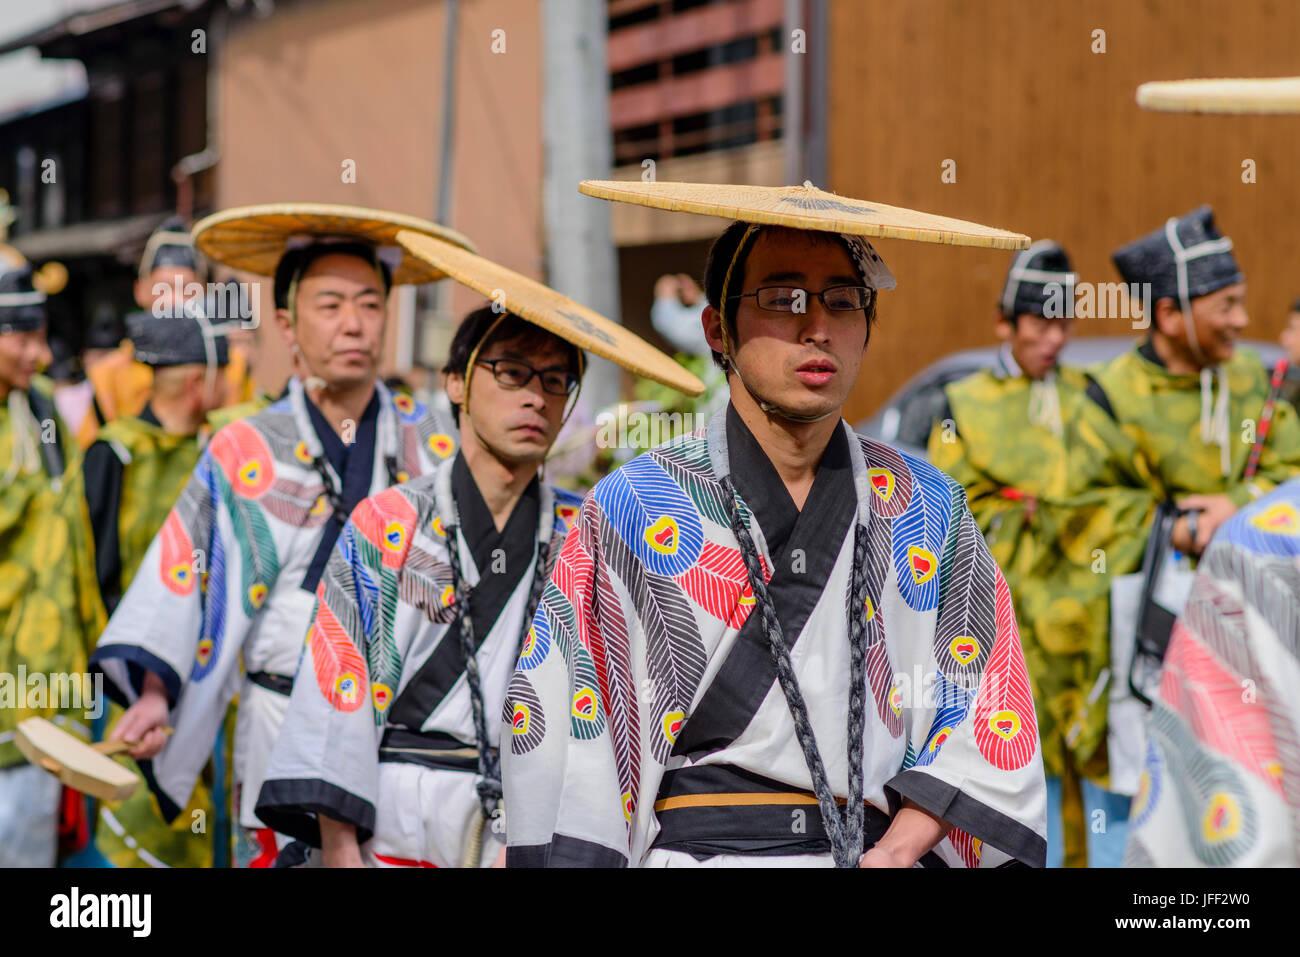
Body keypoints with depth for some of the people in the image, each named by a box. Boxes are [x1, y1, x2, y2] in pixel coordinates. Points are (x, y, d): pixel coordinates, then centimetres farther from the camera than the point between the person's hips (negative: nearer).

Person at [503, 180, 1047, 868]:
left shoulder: (928, 512, 10)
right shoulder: (631, 511, 3)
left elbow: (991, 721, 7)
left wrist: (892, 852, -6)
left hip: (887, 846, 2)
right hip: (693, 849, -2)